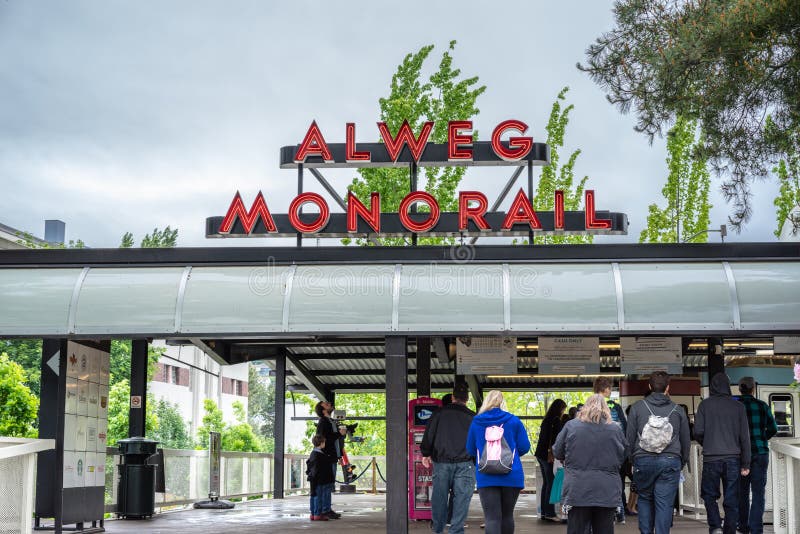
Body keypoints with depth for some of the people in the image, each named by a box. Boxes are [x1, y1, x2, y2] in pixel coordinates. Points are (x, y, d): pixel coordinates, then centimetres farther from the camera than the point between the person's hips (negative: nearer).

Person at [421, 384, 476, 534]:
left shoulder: (440, 413, 3)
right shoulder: (473, 417, 2)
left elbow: (429, 435, 5)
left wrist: (426, 454, 18)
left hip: (441, 462, 1)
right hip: (465, 464, -1)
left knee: (439, 496, 9)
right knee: (461, 498, 0)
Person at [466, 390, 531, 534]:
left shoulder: (476, 422, 2)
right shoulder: (514, 421, -1)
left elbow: (470, 449, 11)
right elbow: (524, 447, 0)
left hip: (486, 477, -1)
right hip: (512, 476, 1)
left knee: (492, 518, -6)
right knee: (507, 515, 17)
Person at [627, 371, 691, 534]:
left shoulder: (638, 407, 4)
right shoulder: (677, 410, 7)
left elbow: (630, 437, 5)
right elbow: (686, 440, 13)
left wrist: (633, 459, 15)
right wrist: (682, 463, 23)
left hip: (643, 460, 0)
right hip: (670, 461, 0)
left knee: (644, 499, 15)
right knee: (664, 504, 1)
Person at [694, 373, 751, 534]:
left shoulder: (705, 405, 0)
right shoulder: (738, 406, 4)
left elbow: (698, 431, -7)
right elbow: (744, 437, 2)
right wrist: (746, 464, 5)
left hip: (711, 459, -1)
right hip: (733, 459, 1)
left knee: (709, 495, 11)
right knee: (731, 500, 7)